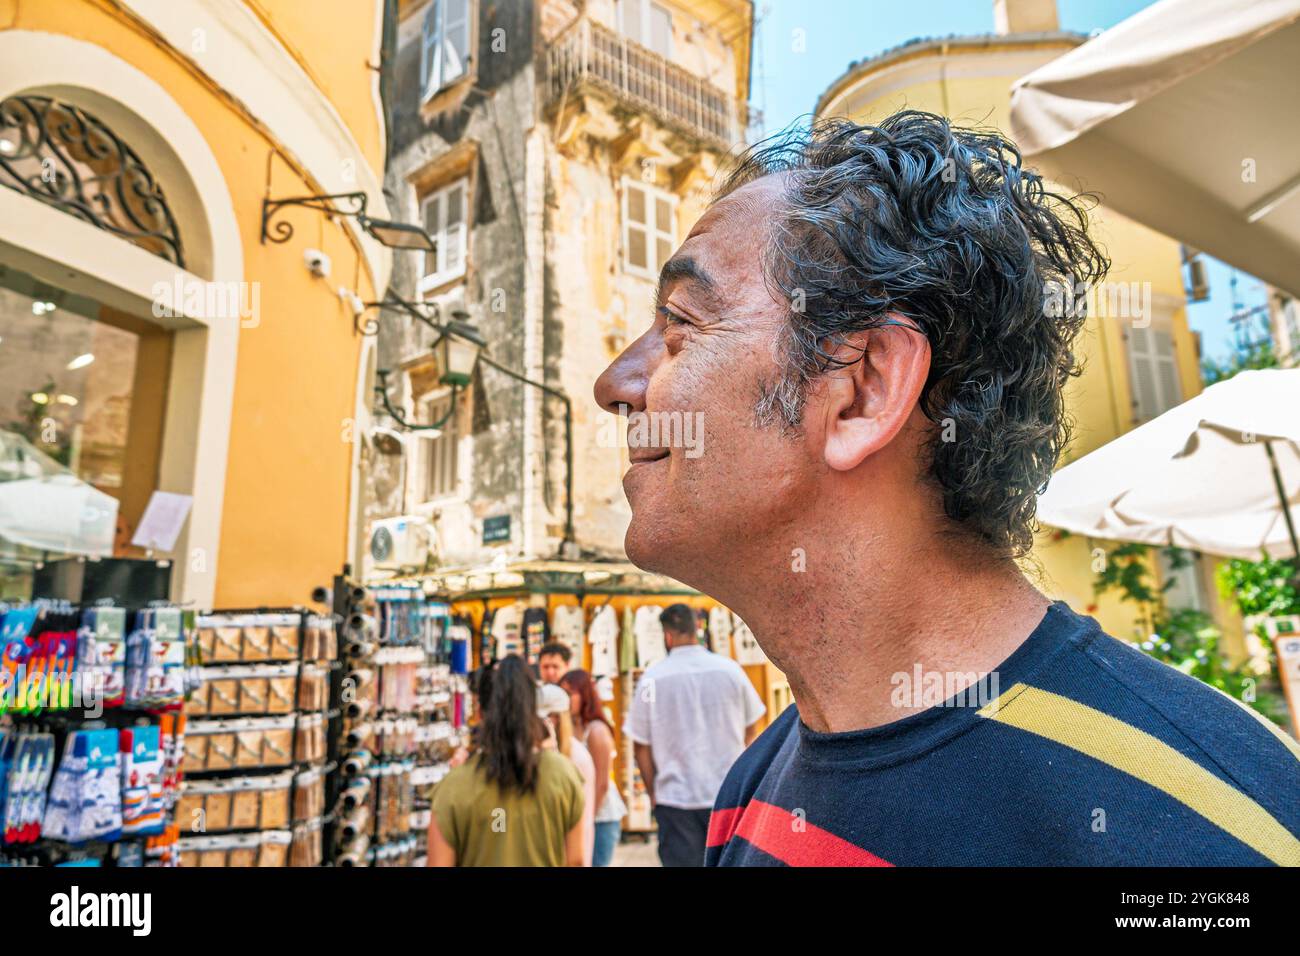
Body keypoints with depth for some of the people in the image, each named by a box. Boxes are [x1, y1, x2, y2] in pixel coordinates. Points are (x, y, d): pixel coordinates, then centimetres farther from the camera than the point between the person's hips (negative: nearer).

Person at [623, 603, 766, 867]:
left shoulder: (652, 678, -8)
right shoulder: (730, 669, -3)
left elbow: (640, 746, -4)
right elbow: (750, 730, 7)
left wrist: (653, 793, 9)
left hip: (676, 798, -2)